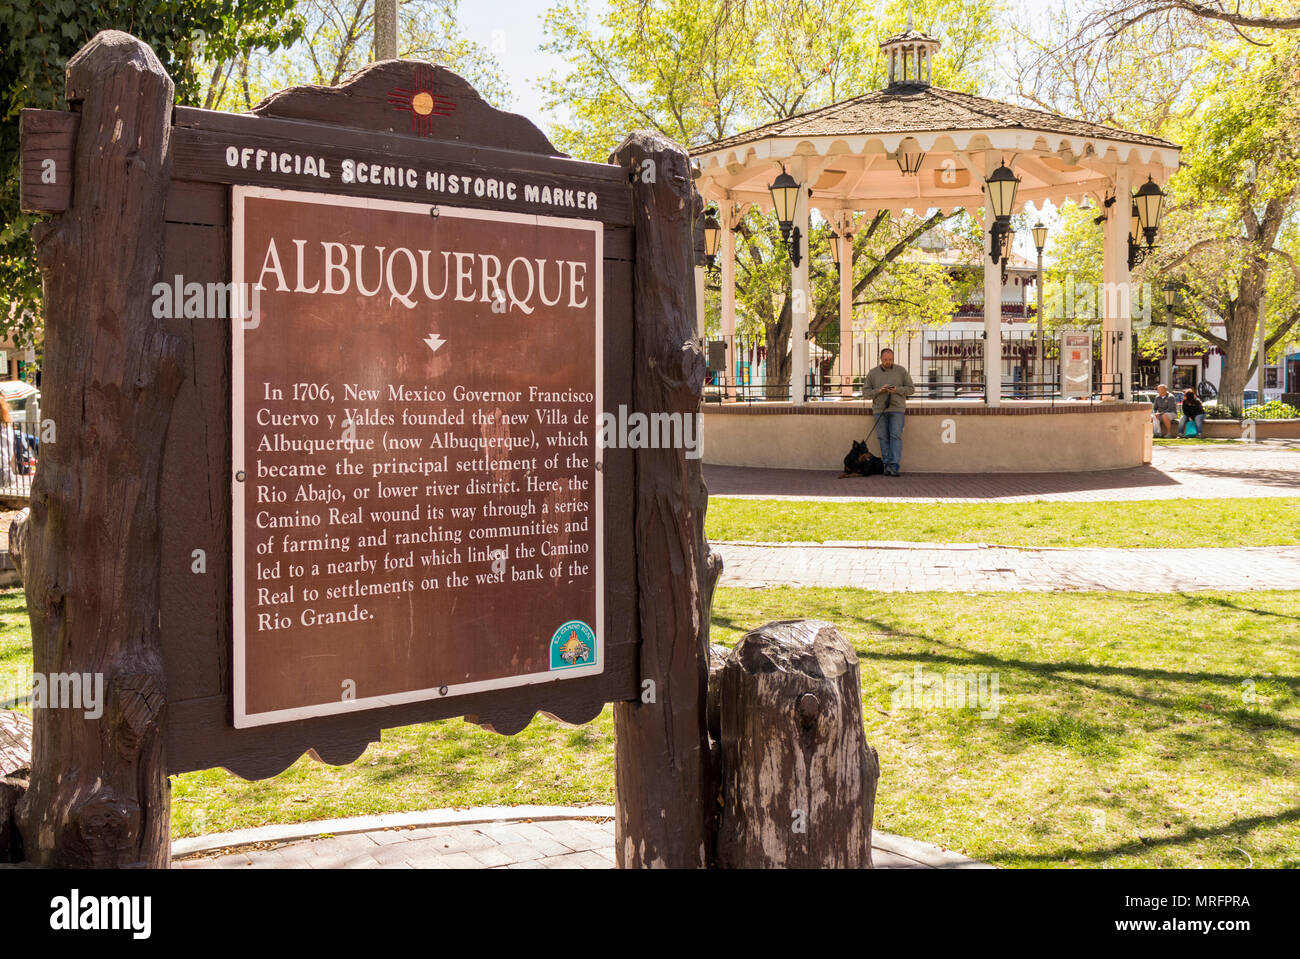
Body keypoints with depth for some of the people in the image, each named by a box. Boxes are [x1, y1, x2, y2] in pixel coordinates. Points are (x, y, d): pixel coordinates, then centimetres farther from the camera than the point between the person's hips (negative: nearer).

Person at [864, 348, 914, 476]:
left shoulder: (901, 371, 6)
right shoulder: (873, 373, 8)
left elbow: (911, 389, 6)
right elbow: (866, 391, 7)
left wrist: (897, 390, -11)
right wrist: (879, 391, -11)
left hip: (897, 409, -2)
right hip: (879, 409, 2)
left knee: (896, 436, -11)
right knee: (883, 438, 0)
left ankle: (894, 466, -15)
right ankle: (887, 465, 5)